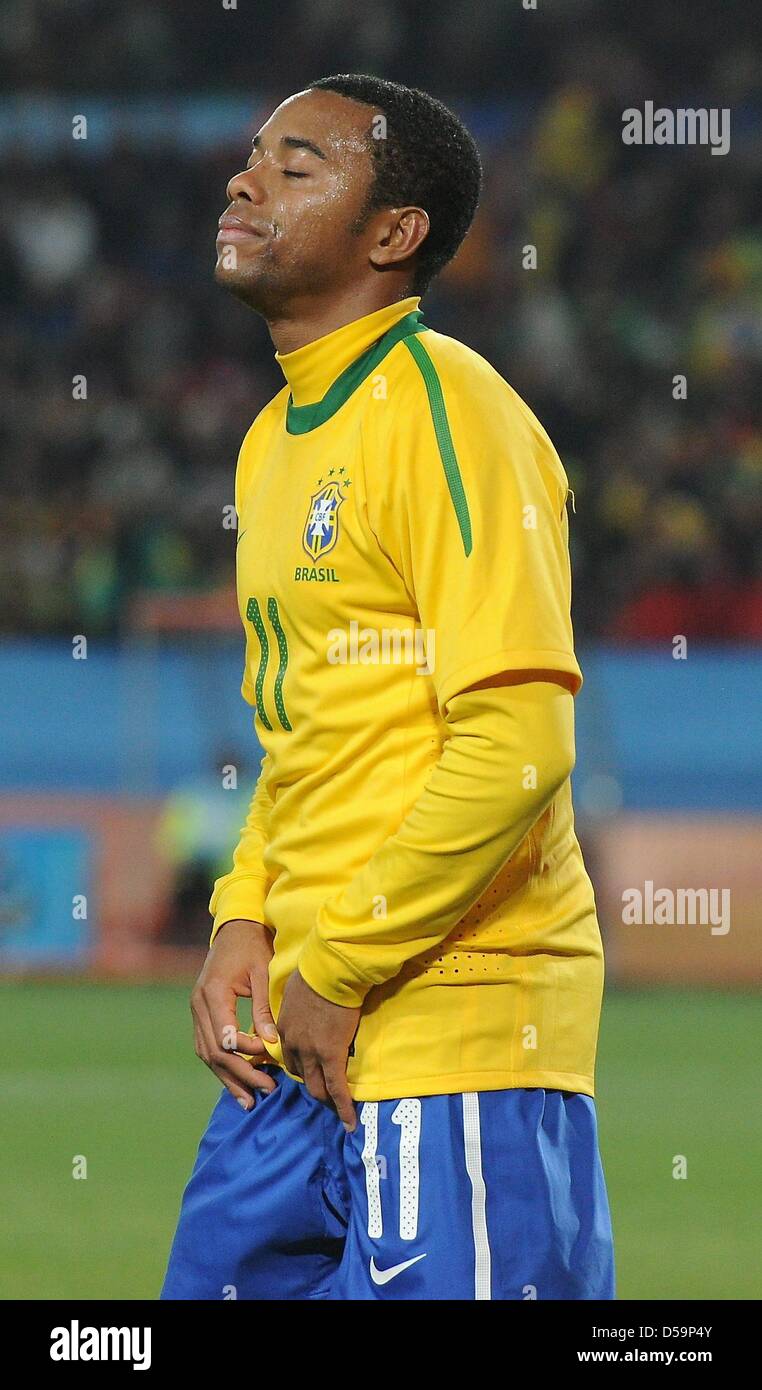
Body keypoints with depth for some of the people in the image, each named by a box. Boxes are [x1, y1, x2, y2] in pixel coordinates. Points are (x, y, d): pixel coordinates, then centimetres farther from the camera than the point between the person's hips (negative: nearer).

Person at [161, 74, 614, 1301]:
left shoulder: (442, 411, -11)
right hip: (297, 1046, 9)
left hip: (455, 1035, -9)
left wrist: (337, 972, -14)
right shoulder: (274, 441, 17)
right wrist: (245, 926, 8)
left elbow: (517, 746, -19)